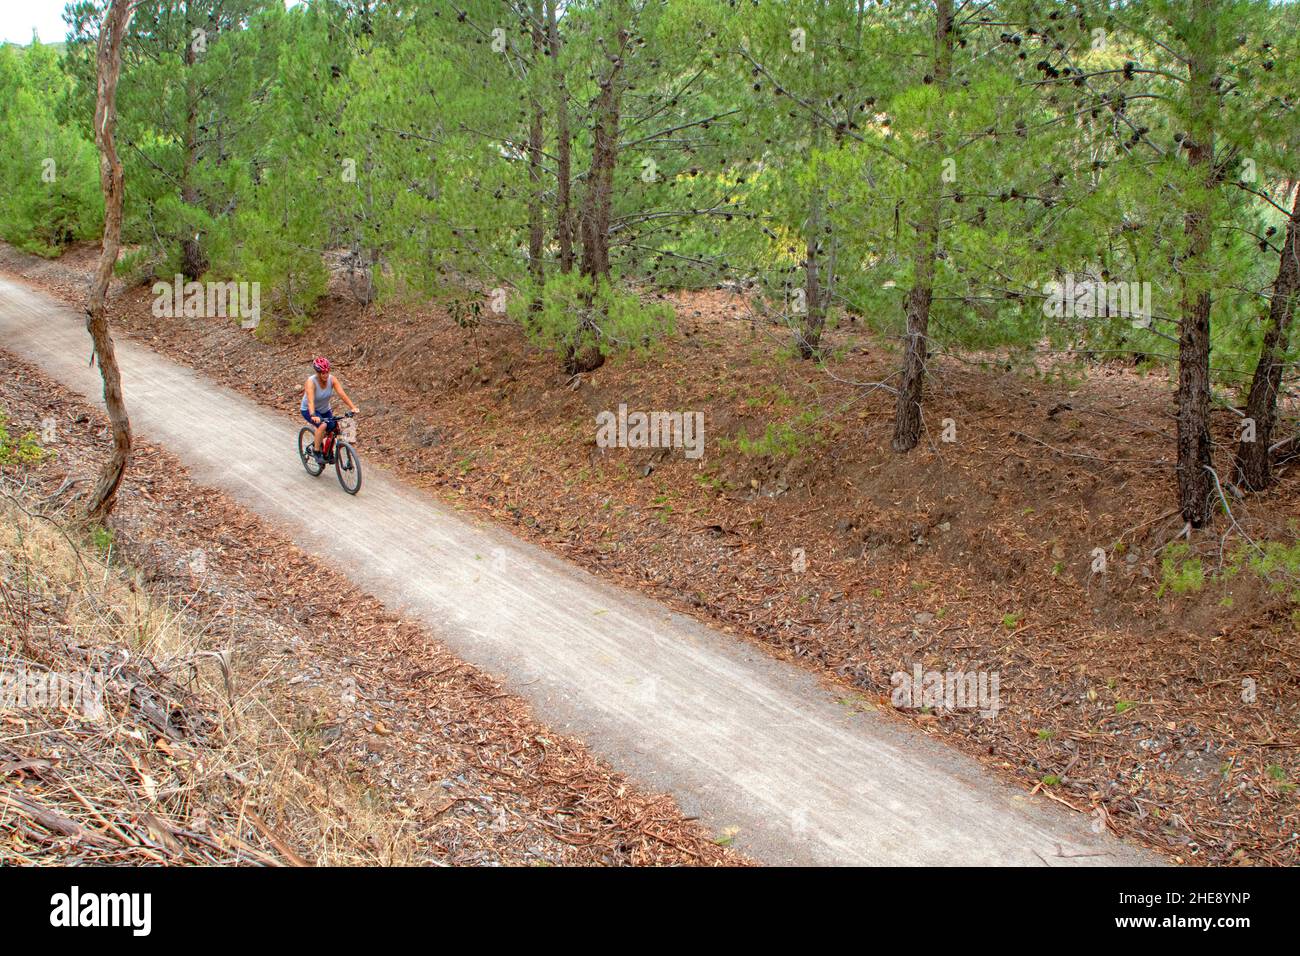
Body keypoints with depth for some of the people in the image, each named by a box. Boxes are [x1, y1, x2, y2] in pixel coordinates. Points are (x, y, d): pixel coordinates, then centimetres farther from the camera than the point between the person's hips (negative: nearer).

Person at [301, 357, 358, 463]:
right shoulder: (311, 382, -29)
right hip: (308, 410, -5)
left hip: (325, 409, 5)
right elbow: (310, 401, -41)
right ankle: (316, 450, -11)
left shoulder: (332, 379, -18)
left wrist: (353, 407, -39)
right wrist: (313, 416, -57)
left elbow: (342, 394, -26)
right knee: (322, 425, -30)